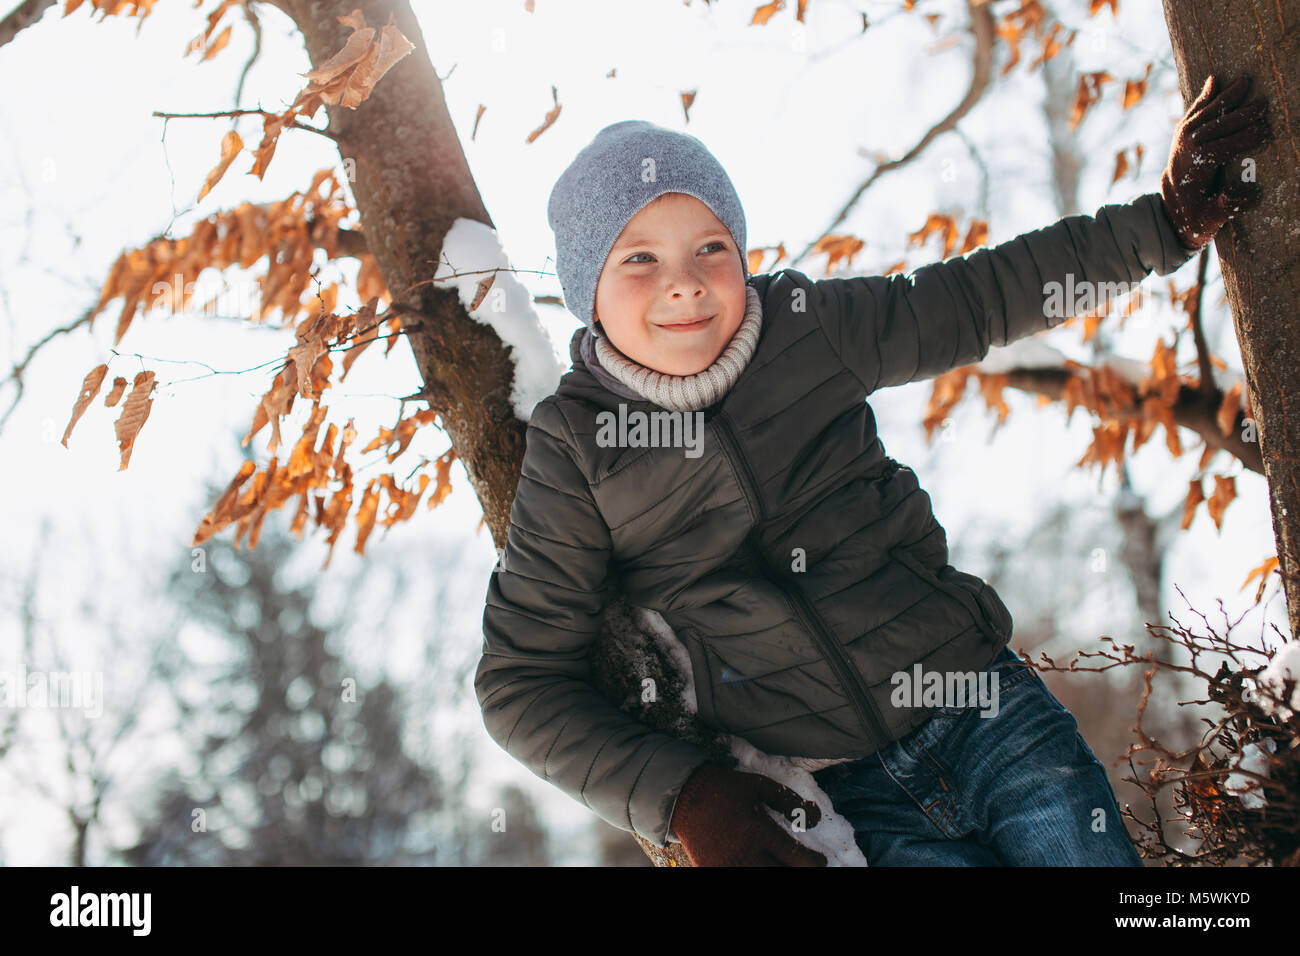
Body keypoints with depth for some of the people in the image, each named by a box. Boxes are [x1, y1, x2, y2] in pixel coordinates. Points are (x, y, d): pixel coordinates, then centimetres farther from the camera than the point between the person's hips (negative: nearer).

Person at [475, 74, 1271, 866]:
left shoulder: (803, 325, -1)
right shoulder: (577, 449, -7)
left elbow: (980, 299, 13)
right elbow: (521, 682, -5)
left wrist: (1166, 224, 13)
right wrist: (683, 799, -16)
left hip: (989, 715, 2)